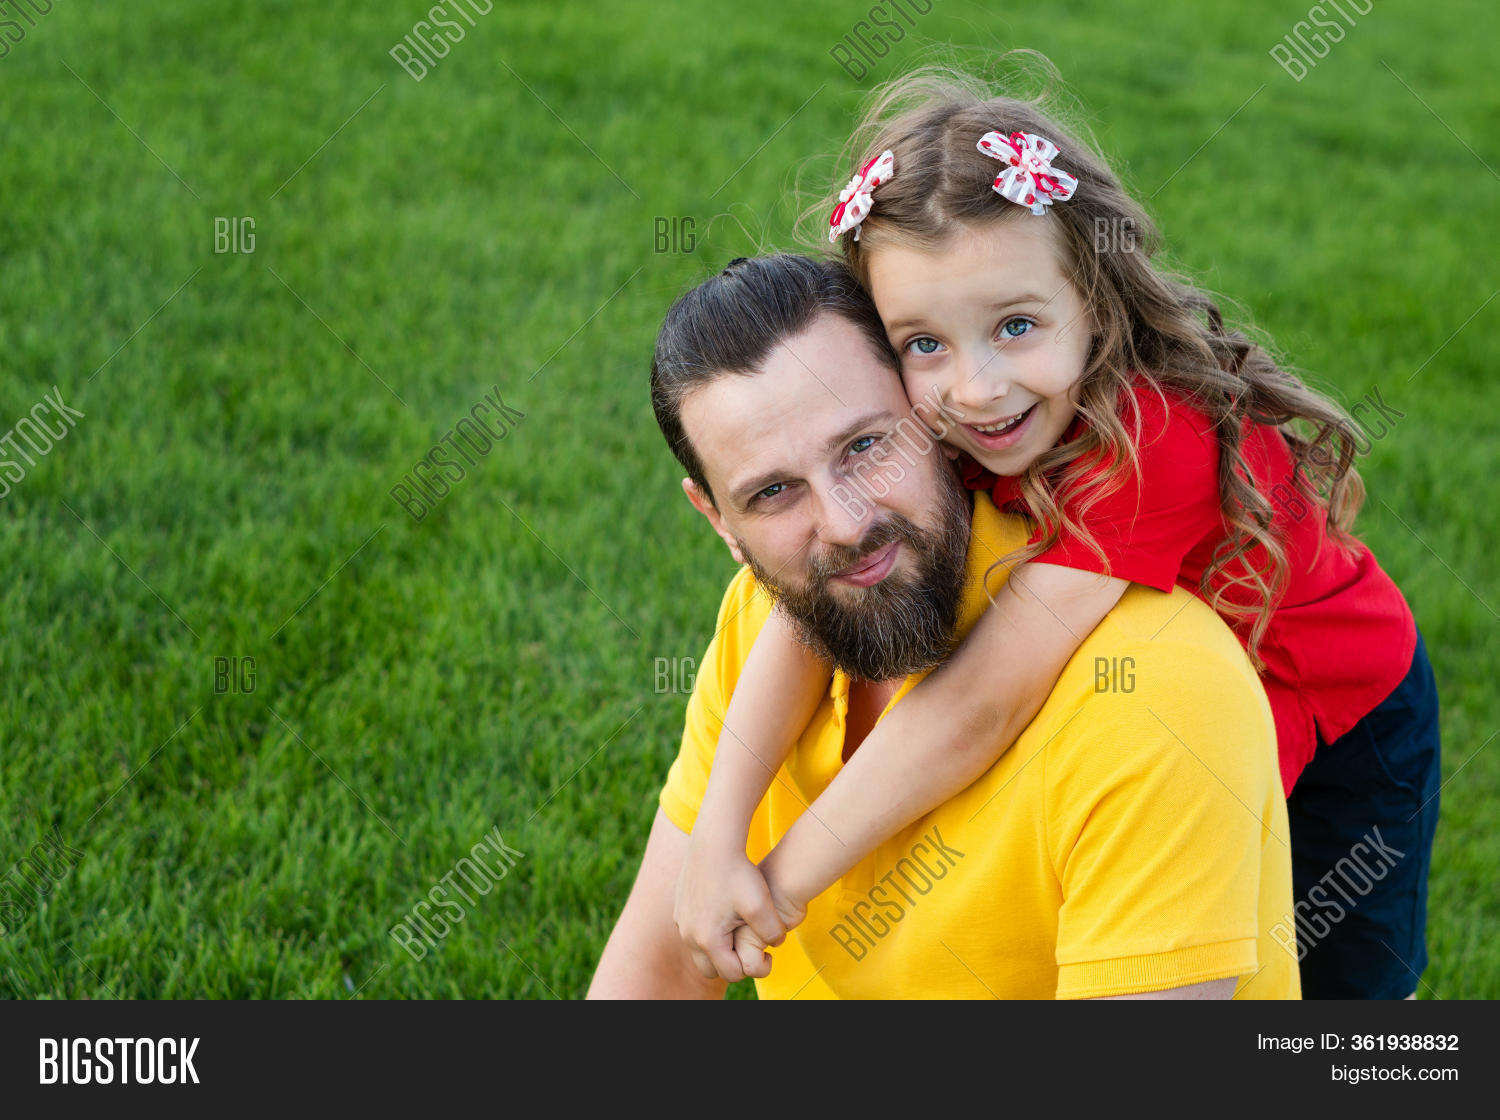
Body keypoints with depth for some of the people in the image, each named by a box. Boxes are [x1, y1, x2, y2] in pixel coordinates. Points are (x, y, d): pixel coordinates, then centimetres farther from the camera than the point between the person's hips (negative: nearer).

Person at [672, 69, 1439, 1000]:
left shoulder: (1154, 441, -43)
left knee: (1347, 983, 14)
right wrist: (718, 842, -38)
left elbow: (978, 707, -43)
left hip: (1341, 721, -5)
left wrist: (780, 889, -38)